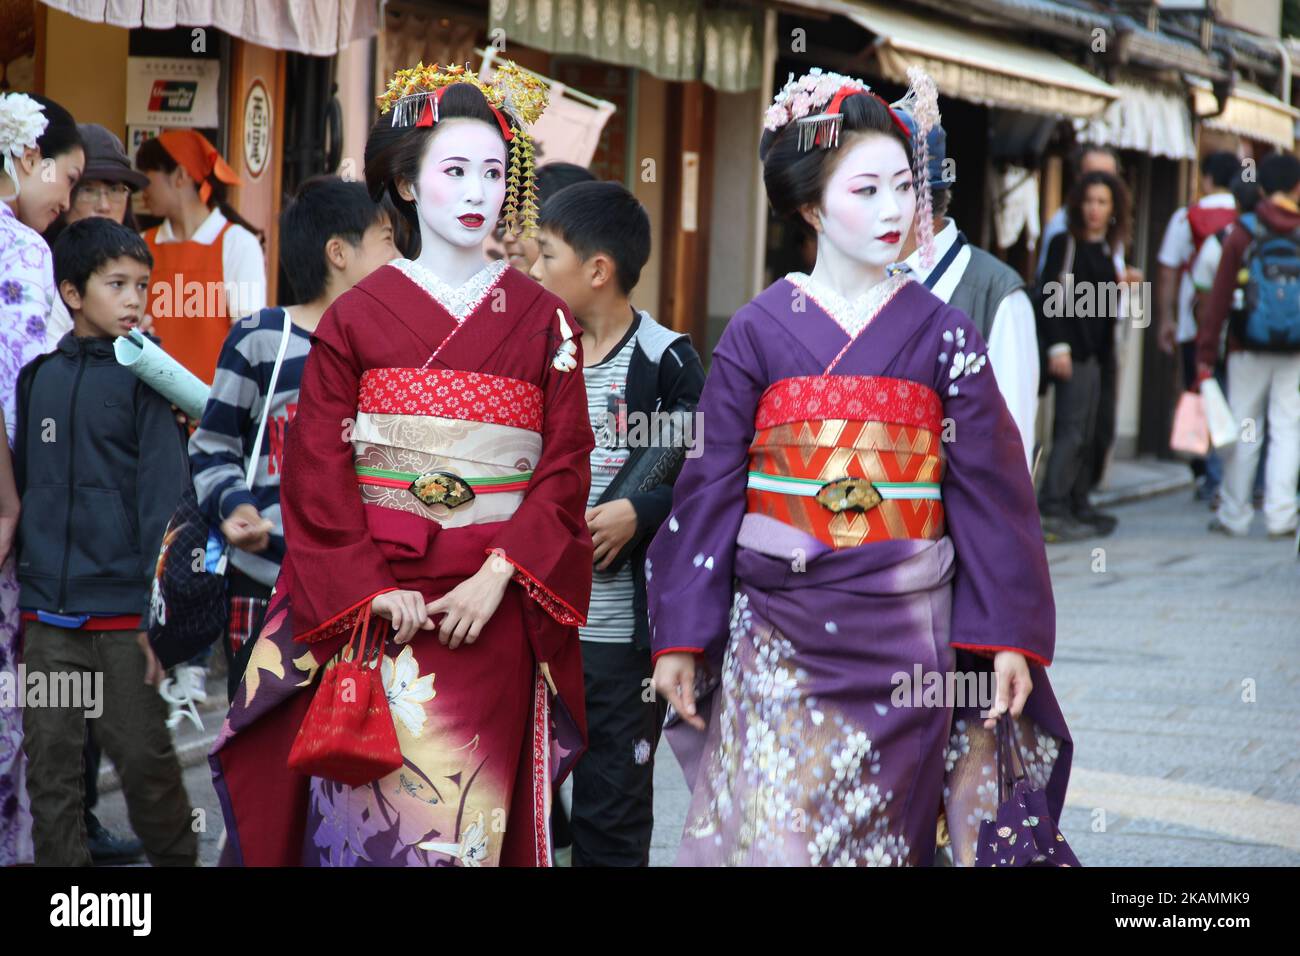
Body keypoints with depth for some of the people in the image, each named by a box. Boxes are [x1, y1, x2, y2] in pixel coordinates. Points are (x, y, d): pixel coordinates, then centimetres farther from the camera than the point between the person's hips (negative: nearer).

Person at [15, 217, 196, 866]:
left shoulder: (144, 376, -3)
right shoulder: (39, 378, 9)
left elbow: (164, 496, -6)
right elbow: (24, 490, 15)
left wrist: (158, 611, -11)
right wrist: (26, 595, 13)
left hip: (123, 614, -4)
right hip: (48, 613, 4)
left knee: (144, 760, 1)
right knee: (50, 767, 7)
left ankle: (177, 859, 16)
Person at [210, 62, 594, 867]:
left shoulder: (542, 320, 7)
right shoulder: (359, 316, 4)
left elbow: (567, 465, 1)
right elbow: (316, 469, 0)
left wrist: (498, 575, -11)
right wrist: (369, 592, -10)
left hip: (492, 610, 1)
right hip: (376, 607, -1)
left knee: (472, 815, 0)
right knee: (376, 808, -5)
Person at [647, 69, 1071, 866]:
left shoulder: (941, 335, 3)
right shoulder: (759, 332, 1)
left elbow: (991, 490, 2)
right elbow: (709, 487, 2)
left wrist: (1010, 640, -3)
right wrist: (681, 640, 0)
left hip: (905, 634, 1)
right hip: (779, 638, -1)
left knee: (882, 835, 4)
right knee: (773, 832, -5)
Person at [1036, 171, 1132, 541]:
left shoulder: (1108, 250, 18)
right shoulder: (1066, 244, -4)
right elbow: (1052, 298, -11)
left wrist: (1122, 288, 9)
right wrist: (1058, 346, -17)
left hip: (1099, 351, 8)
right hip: (1075, 350, -8)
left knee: (1091, 433, 9)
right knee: (1072, 429, -13)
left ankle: (1079, 507, 15)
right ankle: (1051, 510, -15)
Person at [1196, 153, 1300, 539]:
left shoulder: (1241, 234, -3)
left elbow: (1218, 299, -3)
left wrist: (1205, 355, 0)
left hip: (1248, 352, 0)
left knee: (1243, 433, 8)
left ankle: (1234, 514, 13)